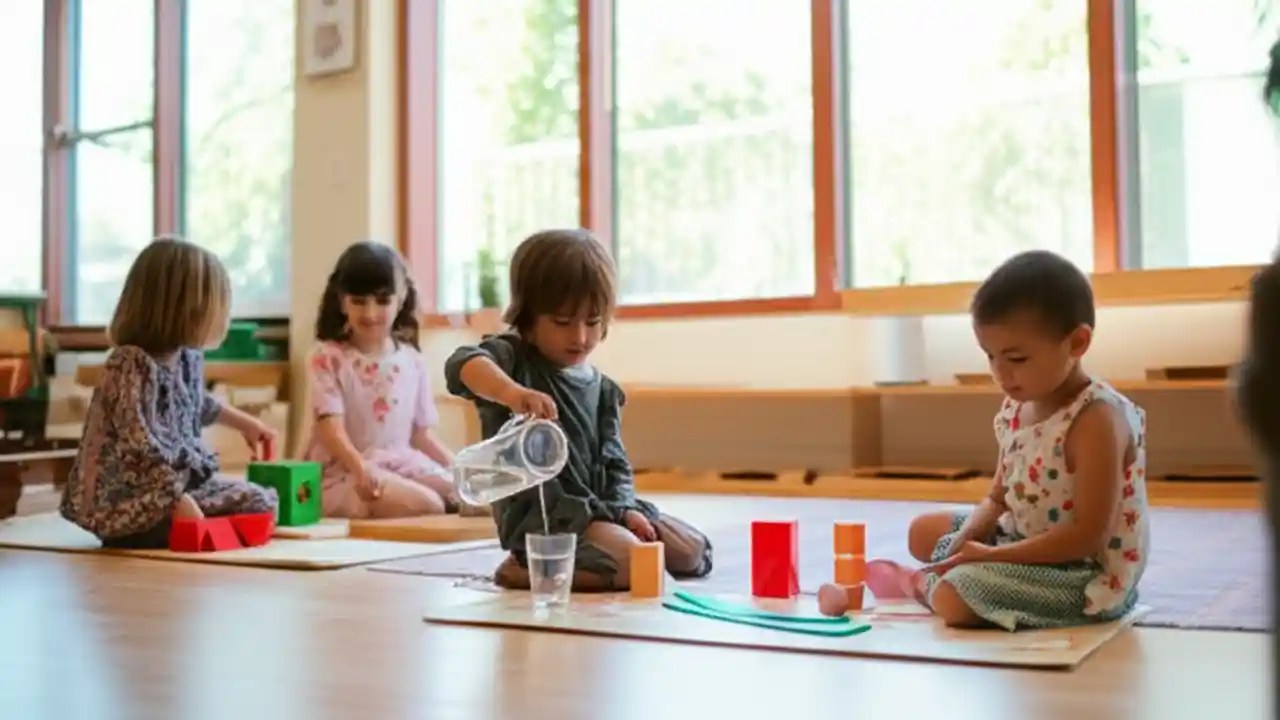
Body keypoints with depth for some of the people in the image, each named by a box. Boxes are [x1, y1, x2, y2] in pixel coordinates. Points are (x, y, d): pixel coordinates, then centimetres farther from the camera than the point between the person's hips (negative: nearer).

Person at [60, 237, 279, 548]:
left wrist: (244, 422, 41)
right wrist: (177, 499, -30)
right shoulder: (131, 365, -25)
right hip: (129, 498, -9)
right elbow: (141, 447, -30)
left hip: (186, 477, 9)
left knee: (261, 502, 3)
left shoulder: (188, 357, 6)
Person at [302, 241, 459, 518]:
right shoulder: (327, 357, -4)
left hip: (404, 463, 6)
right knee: (428, 506, -30)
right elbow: (330, 426, -15)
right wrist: (360, 467, -33)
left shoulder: (412, 361, 10)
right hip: (344, 471, -6)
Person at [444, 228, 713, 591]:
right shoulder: (513, 358, -9)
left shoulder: (601, 388, 10)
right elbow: (462, 365, -33)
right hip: (539, 514, -8)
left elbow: (614, 463, 13)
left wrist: (626, 509, -6)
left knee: (693, 551, 10)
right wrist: (510, 392, -52)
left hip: (597, 507, 8)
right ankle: (523, 569, -9)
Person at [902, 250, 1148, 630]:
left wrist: (991, 556, -24)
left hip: (1085, 572, -9)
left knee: (956, 596, -27)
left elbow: (1088, 536, -27)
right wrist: (968, 538, -11)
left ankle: (923, 582, 4)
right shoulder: (1017, 408, 2)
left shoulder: (1096, 420, -24)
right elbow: (998, 498, 11)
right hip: (1024, 541, 9)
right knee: (924, 531, 20)